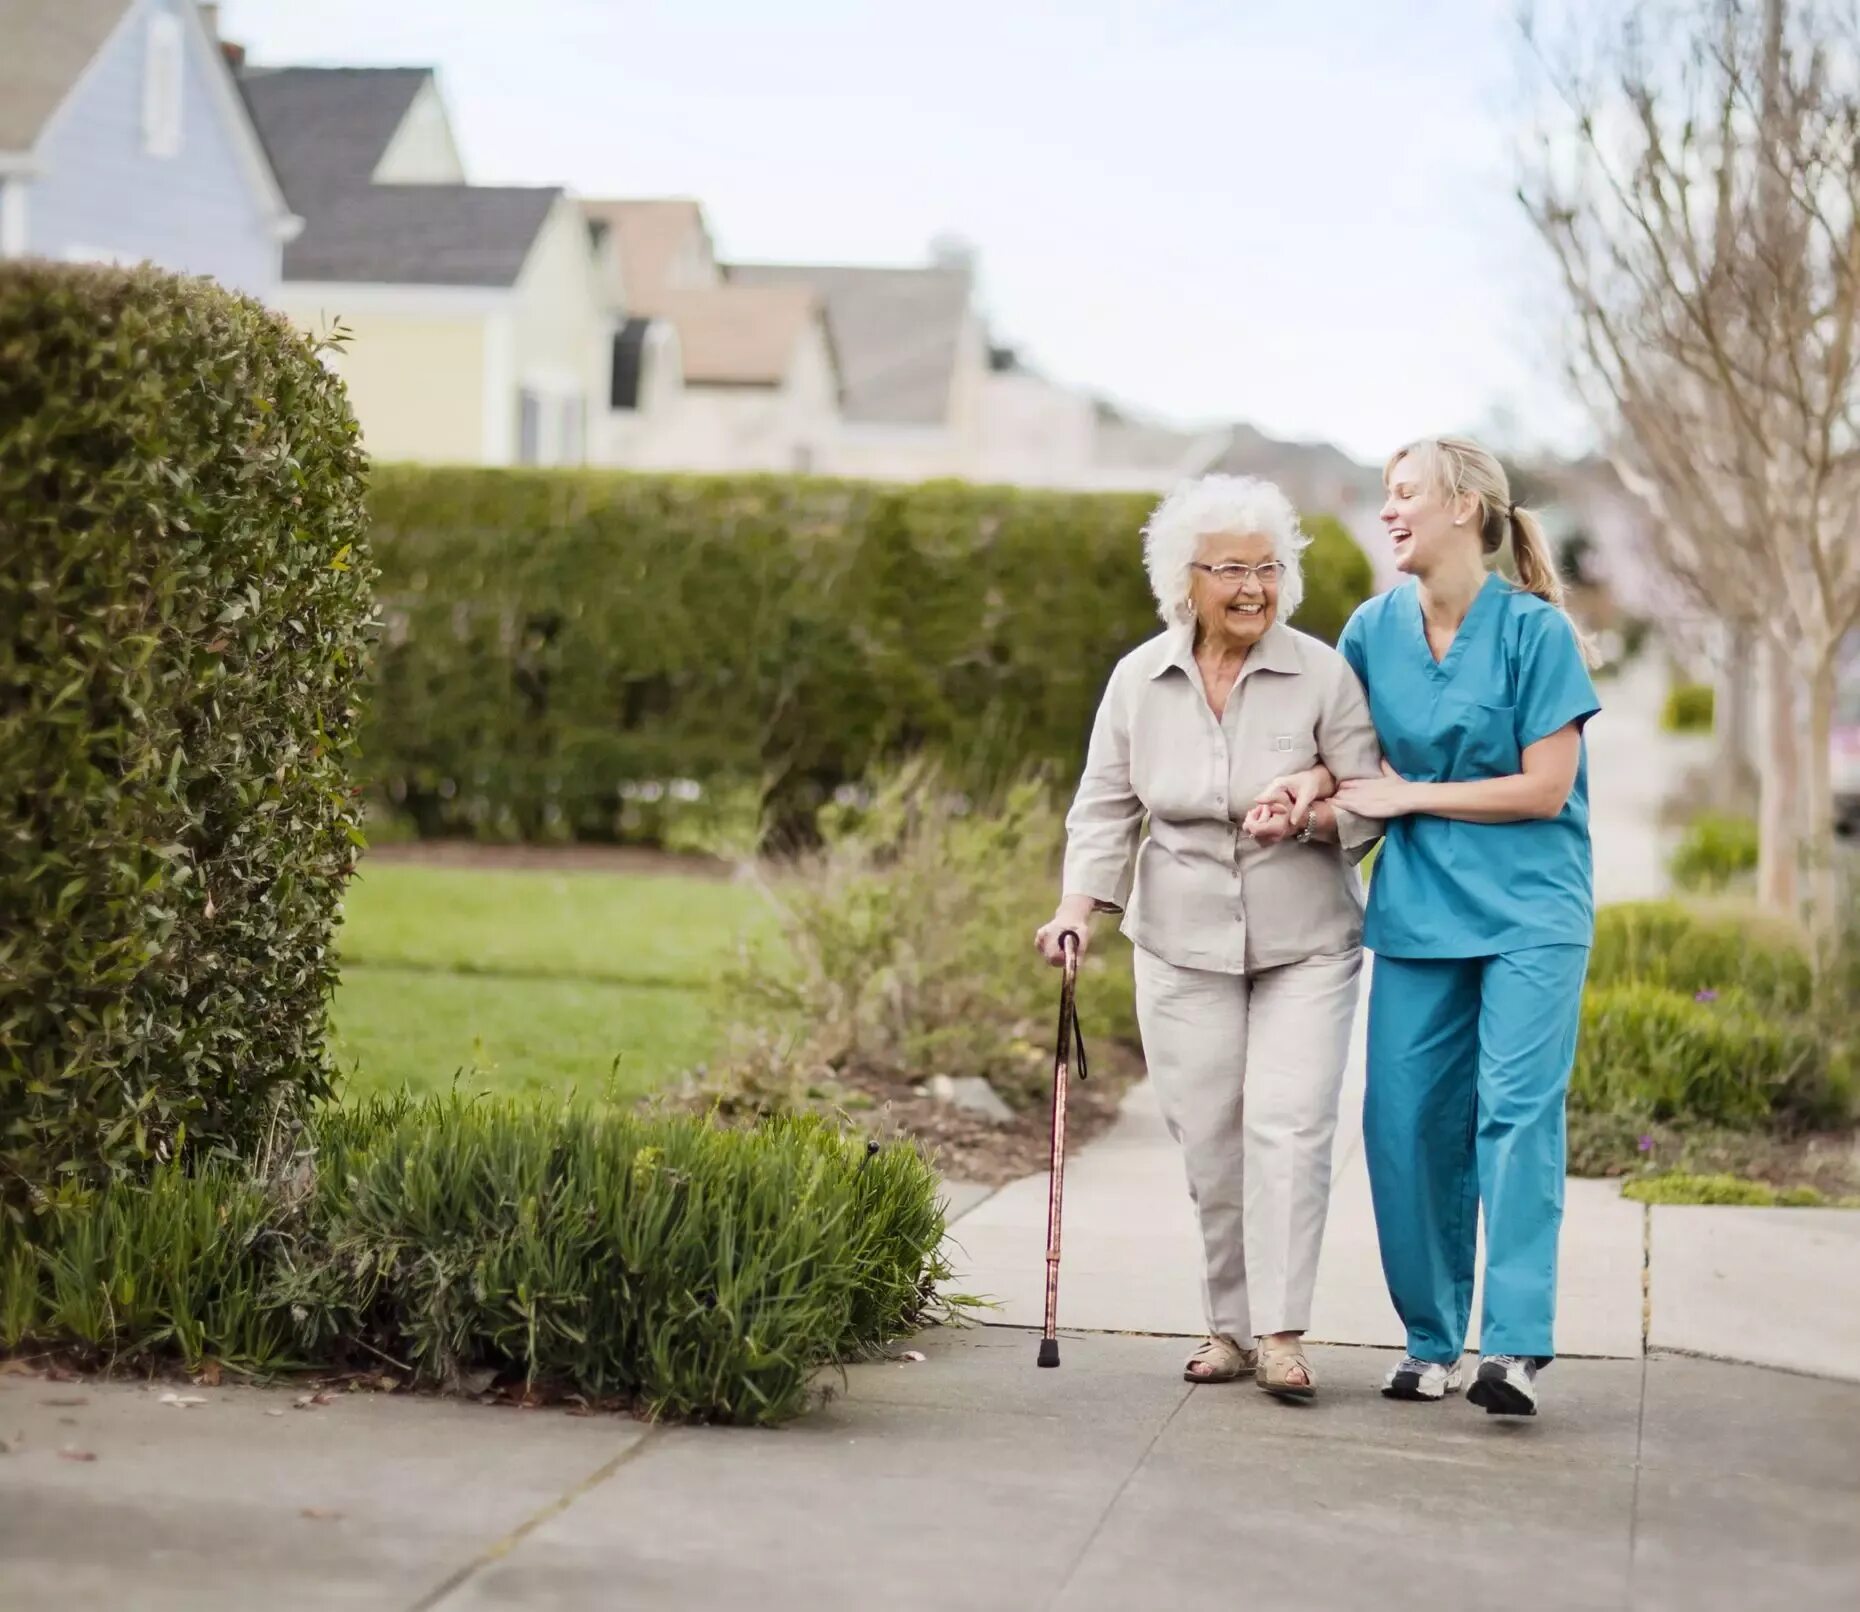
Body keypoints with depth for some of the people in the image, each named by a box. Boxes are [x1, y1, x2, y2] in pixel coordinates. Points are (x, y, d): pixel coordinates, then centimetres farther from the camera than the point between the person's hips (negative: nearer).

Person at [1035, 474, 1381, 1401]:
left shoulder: (1322, 675, -6)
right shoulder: (1138, 680, 1)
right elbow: (1106, 807, 5)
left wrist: (1308, 818, -23)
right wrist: (1078, 911, -8)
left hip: (1305, 943, -2)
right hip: (1184, 945, 2)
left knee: (1288, 1125, -12)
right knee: (1208, 1137, 3)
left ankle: (1280, 1333, -9)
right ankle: (1230, 1324, 15)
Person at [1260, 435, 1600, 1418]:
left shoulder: (1535, 631, -9)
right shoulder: (1375, 628, 5)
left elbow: (1545, 788, -11)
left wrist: (1404, 796, -9)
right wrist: (1314, 783, -5)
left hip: (1529, 912, -5)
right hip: (1417, 912, 5)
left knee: (1516, 1110, -14)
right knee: (1406, 1122, 2)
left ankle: (1516, 1345, -15)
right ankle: (1431, 1340, 14)